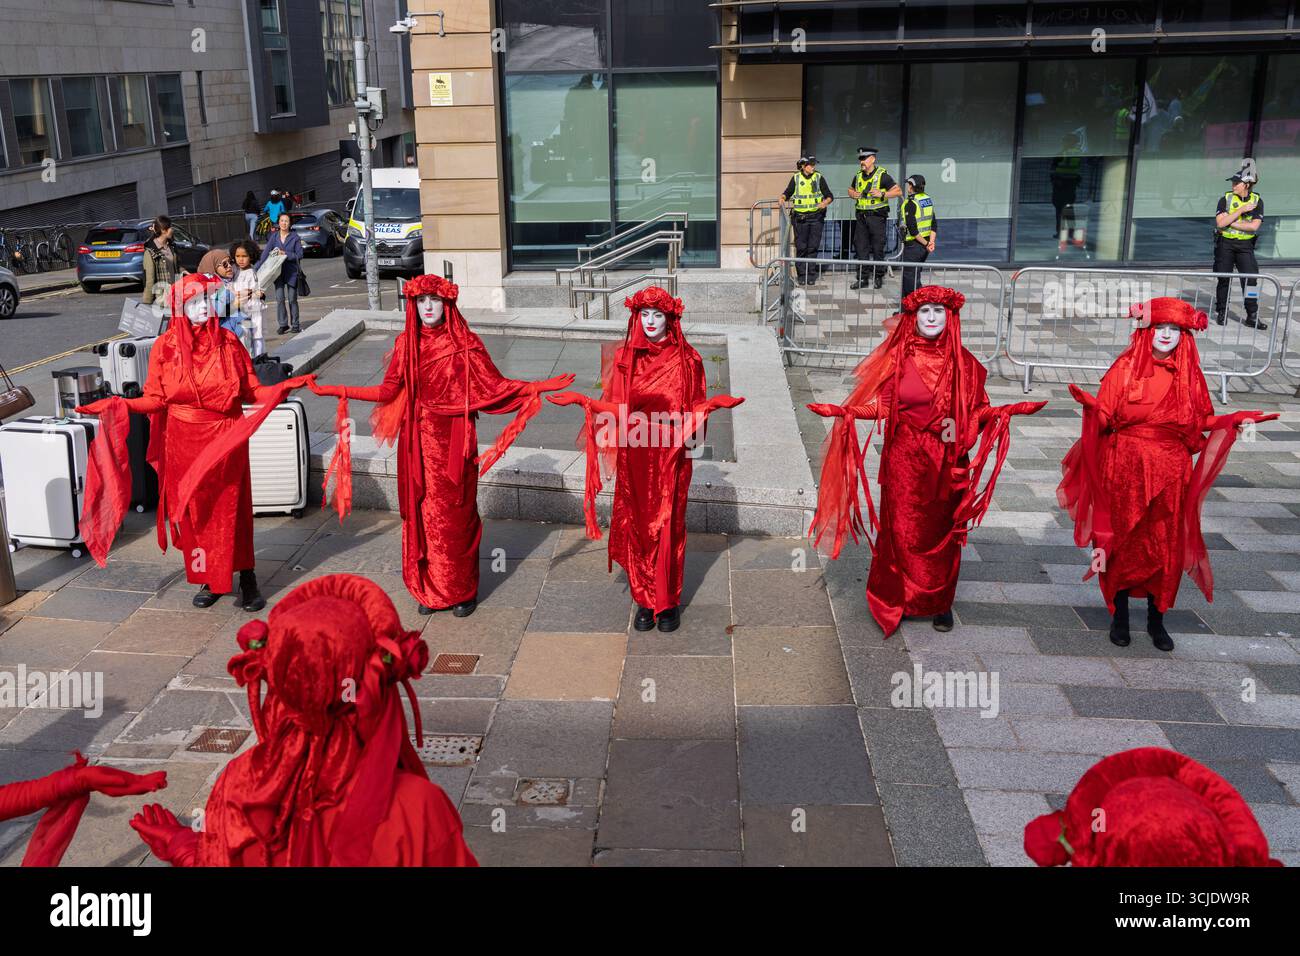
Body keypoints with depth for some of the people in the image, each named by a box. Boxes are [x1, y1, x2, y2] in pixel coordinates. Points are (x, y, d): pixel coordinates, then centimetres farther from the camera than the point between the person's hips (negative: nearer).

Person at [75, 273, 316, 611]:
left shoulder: (228, 342, 2)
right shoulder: (166, 347, -1)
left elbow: (252, 391, 2)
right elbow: (156, 399, 0)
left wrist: (286, 386, -14)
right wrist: (118, 405, -15)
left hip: (227, 439, 0)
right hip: (185, 440, 0)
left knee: (231, 507, 1)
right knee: (194, 509, 6)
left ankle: (246, 578, 9)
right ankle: (208, 579, 19)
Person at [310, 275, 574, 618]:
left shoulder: (465, 344, -5)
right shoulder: (406, 344, 4)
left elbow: (493, 386, -6)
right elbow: (388, 392, 8)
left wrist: (537, 387, -18)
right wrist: (339, 391, 6)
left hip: (454, 443, -3)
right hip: (419, 442, 3)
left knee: (457, 515, 3)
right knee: (422, 514, 7)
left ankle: (463, 590, 18)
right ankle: (430, 589, 20)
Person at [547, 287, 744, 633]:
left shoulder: (687, 359, -1)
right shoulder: (625, 358, 5)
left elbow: (693, 410, -1)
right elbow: (618, 408, 6)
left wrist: (714, 403, -19)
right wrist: (582, 400, -6)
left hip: (670, 458, -2)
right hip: (634, 458, 2)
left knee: (667, 527, 2)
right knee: (637, 527, 5)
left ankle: (668, 602, 15)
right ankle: (644, 600, 18)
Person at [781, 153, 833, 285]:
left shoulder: (819, 178, 2)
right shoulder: (796, 178, 4)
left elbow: (829, 195, 2)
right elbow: (788, 192, 15)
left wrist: (825, 202, -18)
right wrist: (783, 198, -6)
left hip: (816, 217, 0)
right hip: (800, 218, 0)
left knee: (813, 247, 0)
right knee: (801, 247, 1)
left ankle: (811, 275, 7)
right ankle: (802, 275, 9)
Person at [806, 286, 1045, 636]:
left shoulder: (963, 362, 2)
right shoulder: (898, 357, -1)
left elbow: (978, 408, 6)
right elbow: (881, 404, -1)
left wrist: (999, 413, -13)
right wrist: (848, 411, -16)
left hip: (947, 462, 1)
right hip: (904, 461, -1)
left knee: (943, 531, 8)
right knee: (902, 531, 1)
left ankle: (940, 603, 24)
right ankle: (894, 600, 17)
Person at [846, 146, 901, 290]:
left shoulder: (882, 175, -6)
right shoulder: (858, 175, 12)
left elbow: (898, 191, -7)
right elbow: (851, 189, 29)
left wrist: (882, 194, -20)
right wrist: (853, 194, 6)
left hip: (877, 216, -6)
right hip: (861, 216, 6)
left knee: (877, 248, 0)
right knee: (860, 247, 4)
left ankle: (878, 277, 10)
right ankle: (862, 278, 10)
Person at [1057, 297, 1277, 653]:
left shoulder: (1189, 375, 5)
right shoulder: (1126, 368, -3)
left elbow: (1200, 422, 10)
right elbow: (1105, 416, -8)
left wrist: (1233, 420, -4)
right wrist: (1089, 404, -28)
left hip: (1170, 474, 2)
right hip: (1125, 470, -2)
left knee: (1165, 546, 6)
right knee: (1123, 541, 4)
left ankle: (1156, 619, 20)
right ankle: (1120, 616, 19)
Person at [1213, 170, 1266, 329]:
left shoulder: (1257, 201, 0)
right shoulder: (1226, 199, -2)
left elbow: (1254, 226, -12)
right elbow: (1220, 223, -15)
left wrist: (1231, 223, -15)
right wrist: (1241, 210, -18)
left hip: (1245, 245, 0)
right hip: (1225, 244, 0)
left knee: (1251, 279, -5)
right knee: (1223, 279, 5)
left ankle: (1252, 316, 0)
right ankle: (1221, 313, 19)